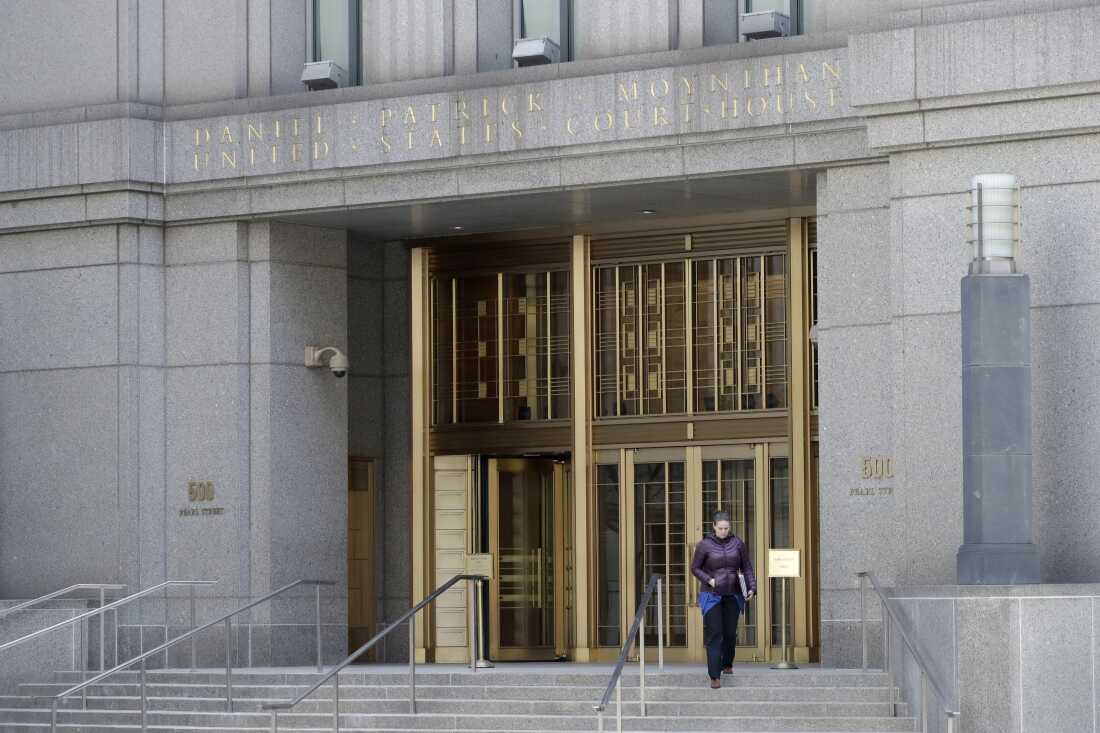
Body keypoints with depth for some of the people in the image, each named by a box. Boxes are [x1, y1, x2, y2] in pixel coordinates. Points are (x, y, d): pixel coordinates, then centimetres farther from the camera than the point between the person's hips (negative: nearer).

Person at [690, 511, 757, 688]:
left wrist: (751, 589, -10)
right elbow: (695, 568, 1)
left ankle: (727, 664, 38)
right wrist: (708, 580, -15)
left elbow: (746, 568, 3)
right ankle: (715, 677, -15)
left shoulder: (738, 543, -1)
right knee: (714, 634, -11)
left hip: (732, 596, 3)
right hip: (712, 596, -3)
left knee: (730, 633, 10)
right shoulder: (704, 545, -8)